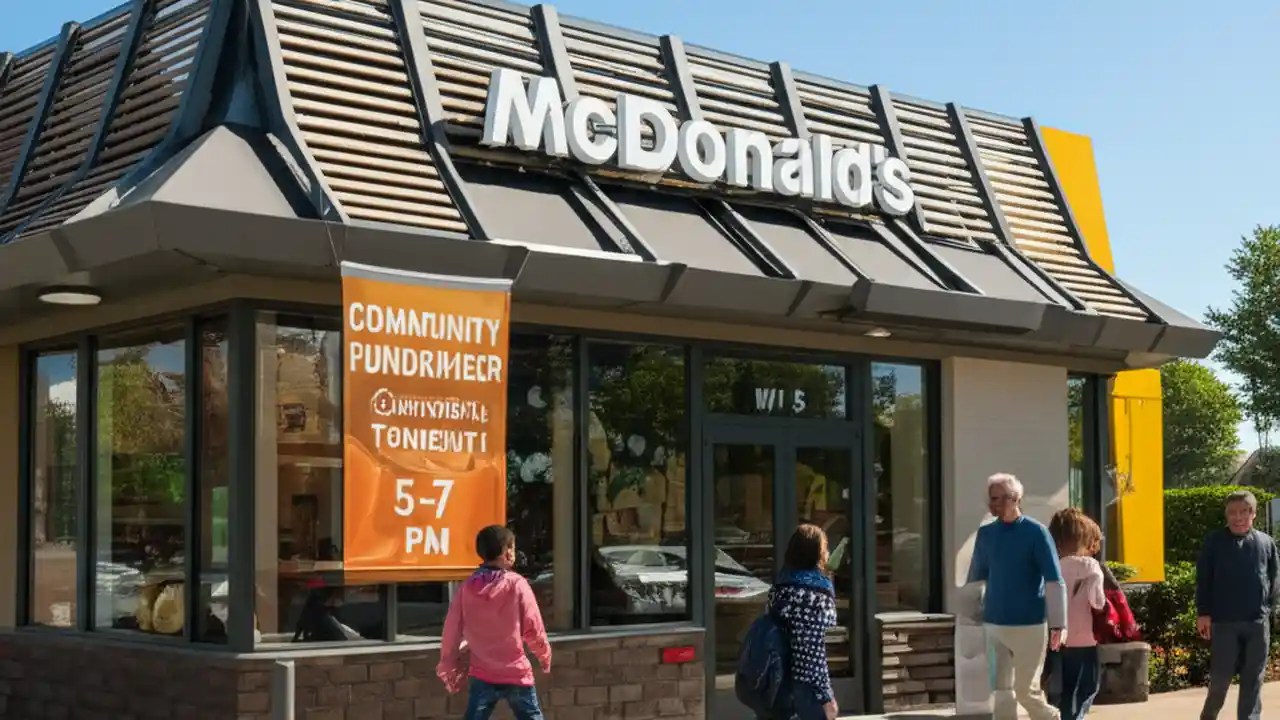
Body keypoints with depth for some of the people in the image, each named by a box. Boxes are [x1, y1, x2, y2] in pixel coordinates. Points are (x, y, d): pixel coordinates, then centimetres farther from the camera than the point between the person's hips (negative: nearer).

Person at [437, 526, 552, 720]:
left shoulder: (468, 587, -1)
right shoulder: (517, 584, -10)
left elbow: (452, 630, 3)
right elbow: (533, 627, -7)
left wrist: (449, 666, 15)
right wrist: (545, 654, 11)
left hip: (482, 674, 2)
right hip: (516, 672, -2)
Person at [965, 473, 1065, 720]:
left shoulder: (1036, 532, -7)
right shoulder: (985, 534, 6)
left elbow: (1054, 581, -9)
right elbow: (976, 579, 14)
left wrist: (1057, 624, -14)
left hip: (1029, 625, -4)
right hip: (994, 625, 4)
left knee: (1026, 690, 3)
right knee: (1001, 689, 3)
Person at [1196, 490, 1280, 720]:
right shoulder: (1214, 541, 0)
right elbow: (1203, 579, 0)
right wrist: (1203, 613, -5)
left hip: (1258, 622, 2)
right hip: (1223, 621, -2)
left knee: (1253, 678, 5)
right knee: (1221, 675, 0)